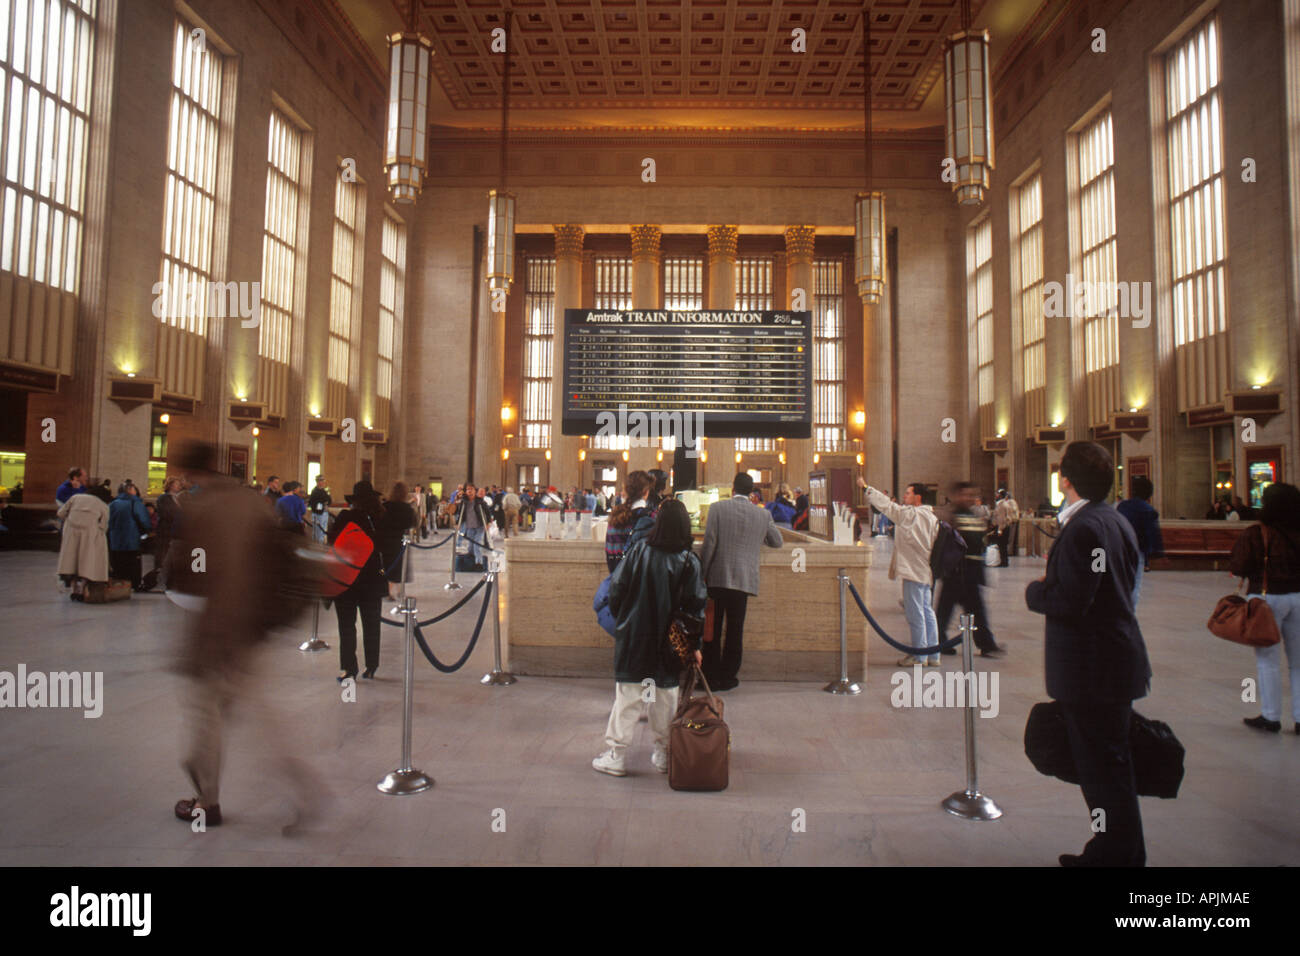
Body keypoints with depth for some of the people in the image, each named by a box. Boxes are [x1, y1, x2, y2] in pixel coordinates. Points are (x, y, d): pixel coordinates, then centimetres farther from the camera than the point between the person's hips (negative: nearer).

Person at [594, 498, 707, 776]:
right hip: (669, 643, 1)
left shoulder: (639, 551, -9)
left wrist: (621, 618, 10)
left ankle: (615, 756, 11)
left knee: (627, 696, 7)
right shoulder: (690, 562, -7)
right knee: (666, 698, 14)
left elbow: (616, 589, -6)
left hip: (633, 638, -1)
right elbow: (696, 607, -5)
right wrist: (694, 645, 3)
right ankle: (665, 755, 24)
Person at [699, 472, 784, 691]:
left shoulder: (718, 508, -5)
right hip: (744, 580, 1)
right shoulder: (763, 514, 3)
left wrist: (701, 574, -1)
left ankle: (711, 677, 14)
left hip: (717, 578, -1)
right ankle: (728, 678, 15)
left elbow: (709, 544, -8)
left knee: (713, 629, 9)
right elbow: (777, 542, 17)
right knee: (735, 631, 10)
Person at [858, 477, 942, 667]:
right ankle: (933, 655, 17)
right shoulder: (932, 517, 11)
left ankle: (920, 656, 4)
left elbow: (888, 506, -14)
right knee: (927, 612, 12)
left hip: (914, 572, -9)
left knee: (915, 614, -2)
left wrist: (866, 488, -7)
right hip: (927, 572, 9)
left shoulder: (910, 514, -13)